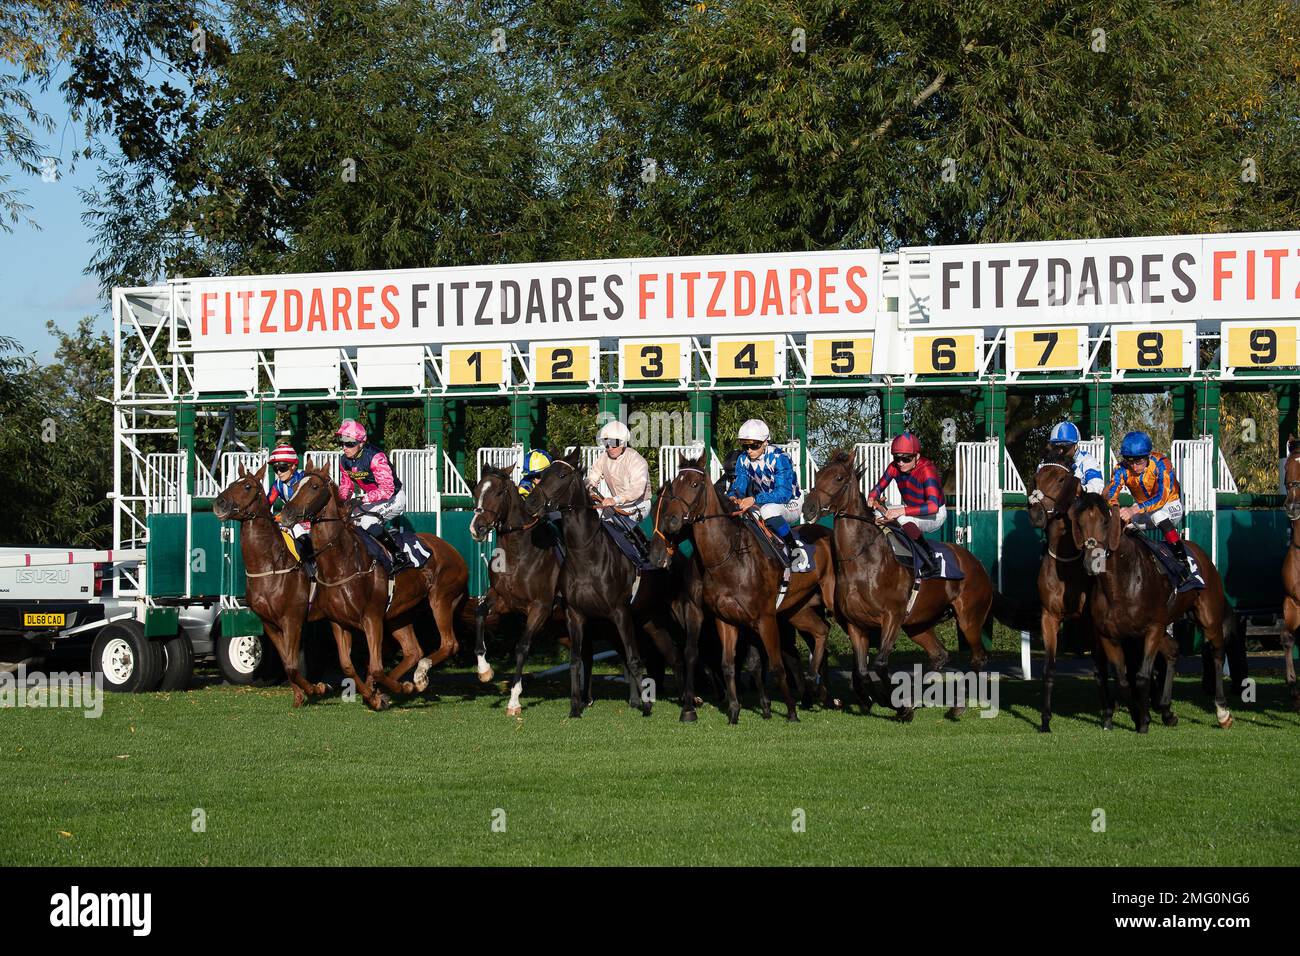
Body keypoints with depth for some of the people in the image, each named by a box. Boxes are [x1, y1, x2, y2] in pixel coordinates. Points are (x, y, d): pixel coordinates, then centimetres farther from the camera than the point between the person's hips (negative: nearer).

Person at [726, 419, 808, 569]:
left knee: (768, 509, -39)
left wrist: (755, 499, -44)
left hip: (789, 507, -7)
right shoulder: (743, 459, -3)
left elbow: (784, 493, -32)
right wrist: (732, 496, -28)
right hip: (763, 504, 7)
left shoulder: (779, 458, -23)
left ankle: (796, 547, -23)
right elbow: (739, 485, -2)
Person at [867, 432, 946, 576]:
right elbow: (879, 487, 4)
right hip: (912, 510, 8)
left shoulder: (926, 470, -30)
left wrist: (901, 511, -46)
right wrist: (872, 499, -21)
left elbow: (933, 506, -40)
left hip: (934, 515, -8)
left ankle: (931, 563, -31)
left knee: (903, 519, -36)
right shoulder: (894, 467, -11)